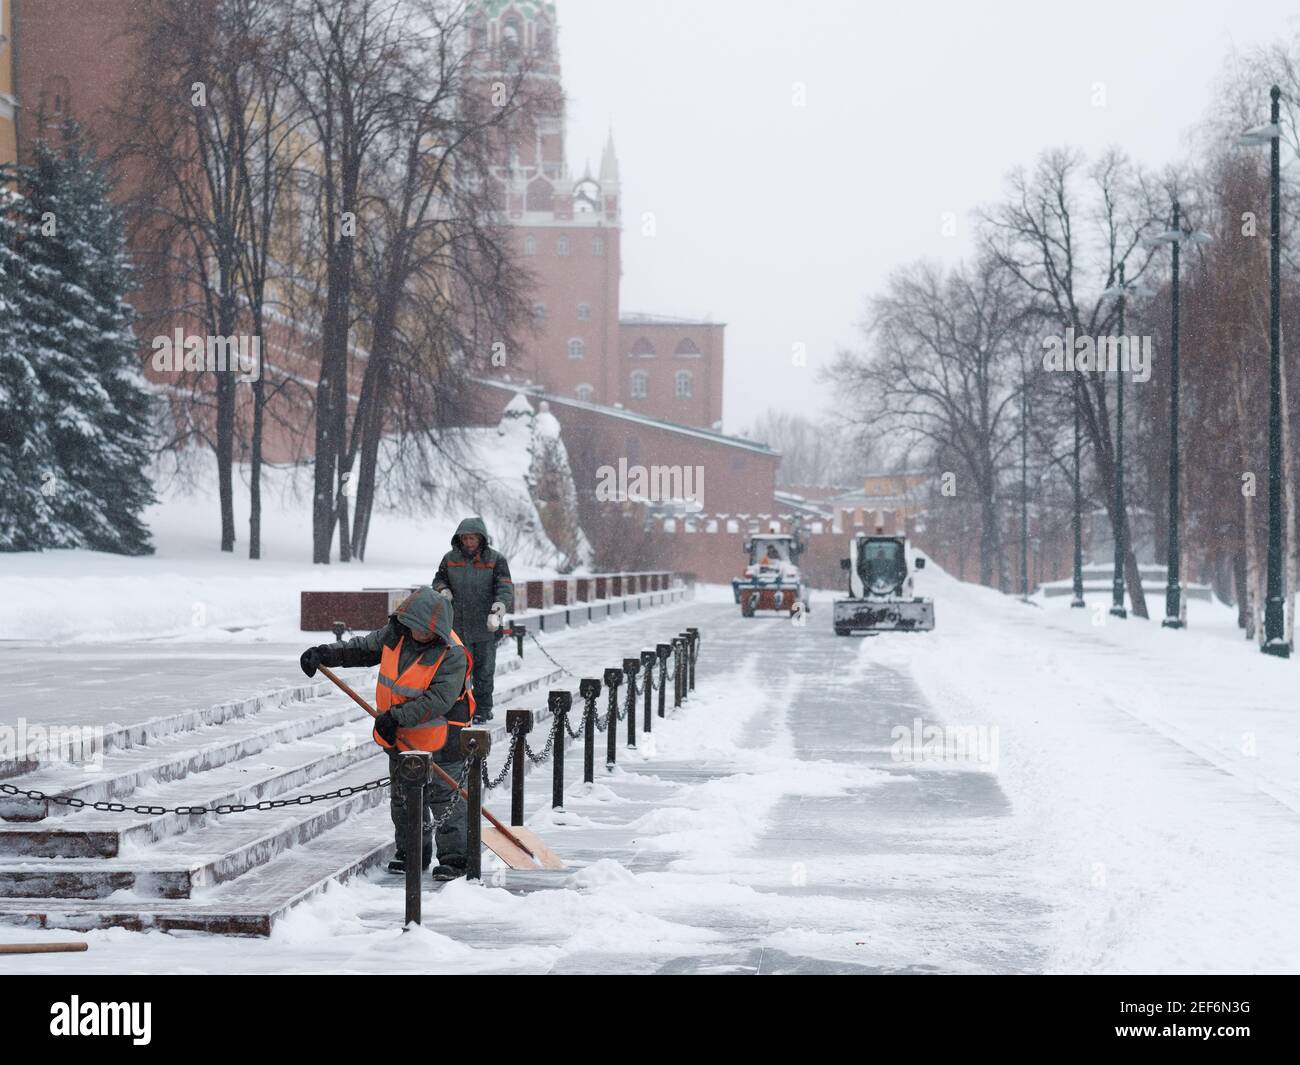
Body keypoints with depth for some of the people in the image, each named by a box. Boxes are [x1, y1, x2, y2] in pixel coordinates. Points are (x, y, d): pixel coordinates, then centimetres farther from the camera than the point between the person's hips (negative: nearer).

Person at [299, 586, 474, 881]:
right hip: (400, 739, 7)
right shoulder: (396, 633, -4)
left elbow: (438, 699, -31)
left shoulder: (452, 655, -24)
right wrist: (324, 654, 0)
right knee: (403, 798, 16)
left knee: (446, 798, -1)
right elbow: (363, 648, 10)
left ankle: (454, 857, 7)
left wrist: (397, 717, -34)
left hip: (440, 741, -7)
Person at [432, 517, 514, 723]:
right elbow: (439, 580, 21)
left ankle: (483, 709, 16)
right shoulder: (450, 559, 6)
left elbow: (505, 588, -11)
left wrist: (498, 609, -28)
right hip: (458, 625, 2)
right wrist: (443, 590, -3)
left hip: (486, 627, -2)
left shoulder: (495, 560, -4)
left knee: (484, 670, 6)